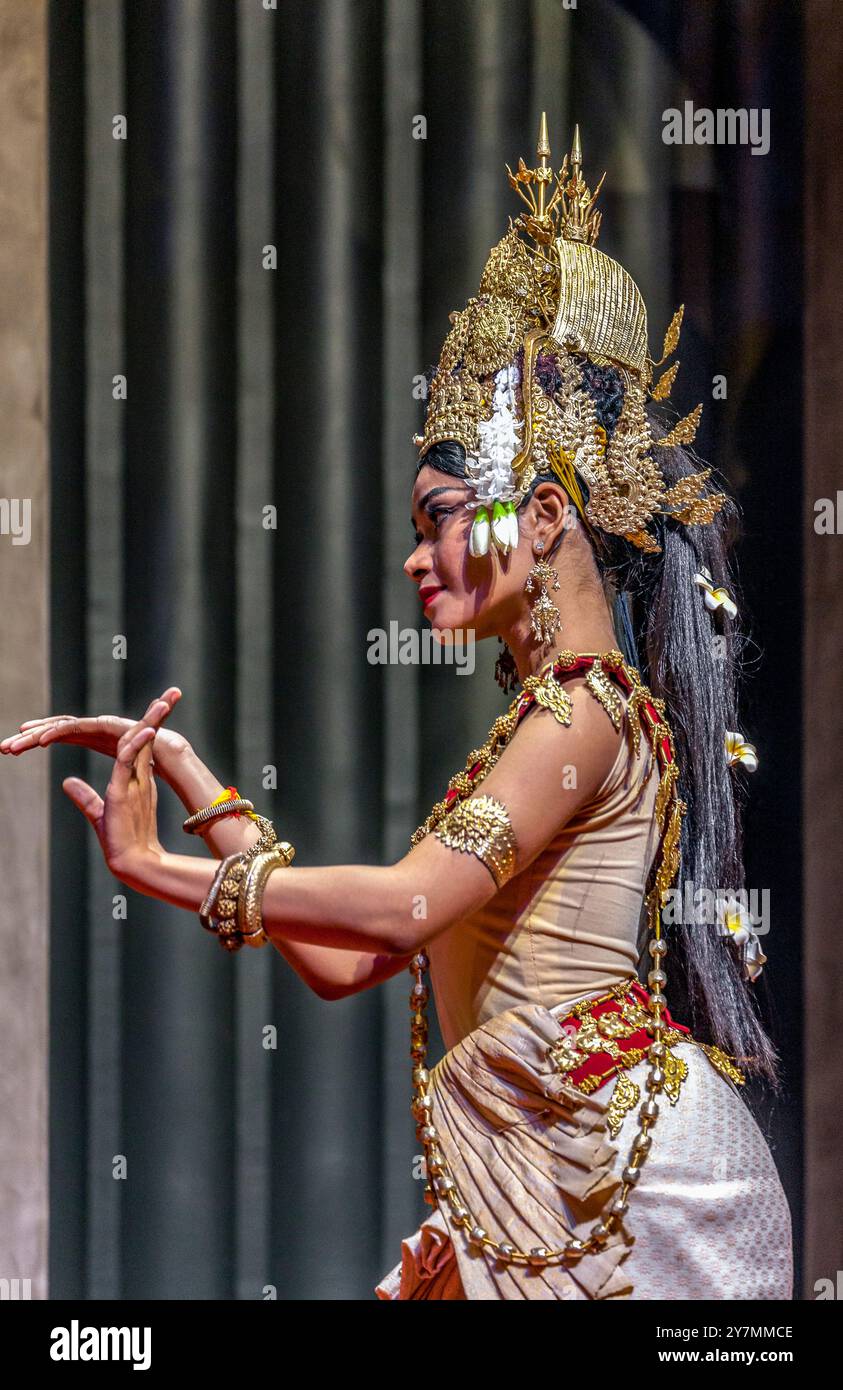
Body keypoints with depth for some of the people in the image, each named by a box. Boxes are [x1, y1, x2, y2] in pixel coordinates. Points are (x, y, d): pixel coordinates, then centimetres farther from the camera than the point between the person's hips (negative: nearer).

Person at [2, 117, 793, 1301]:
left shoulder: (588, 711, -9)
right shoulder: (539, 727, 20)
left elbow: (404, 905, -21)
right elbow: (345, 960, 16)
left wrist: (156, 869, -12)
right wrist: (187, 772, 16)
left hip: (624, 1161, -8)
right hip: (541, 1179, 8)